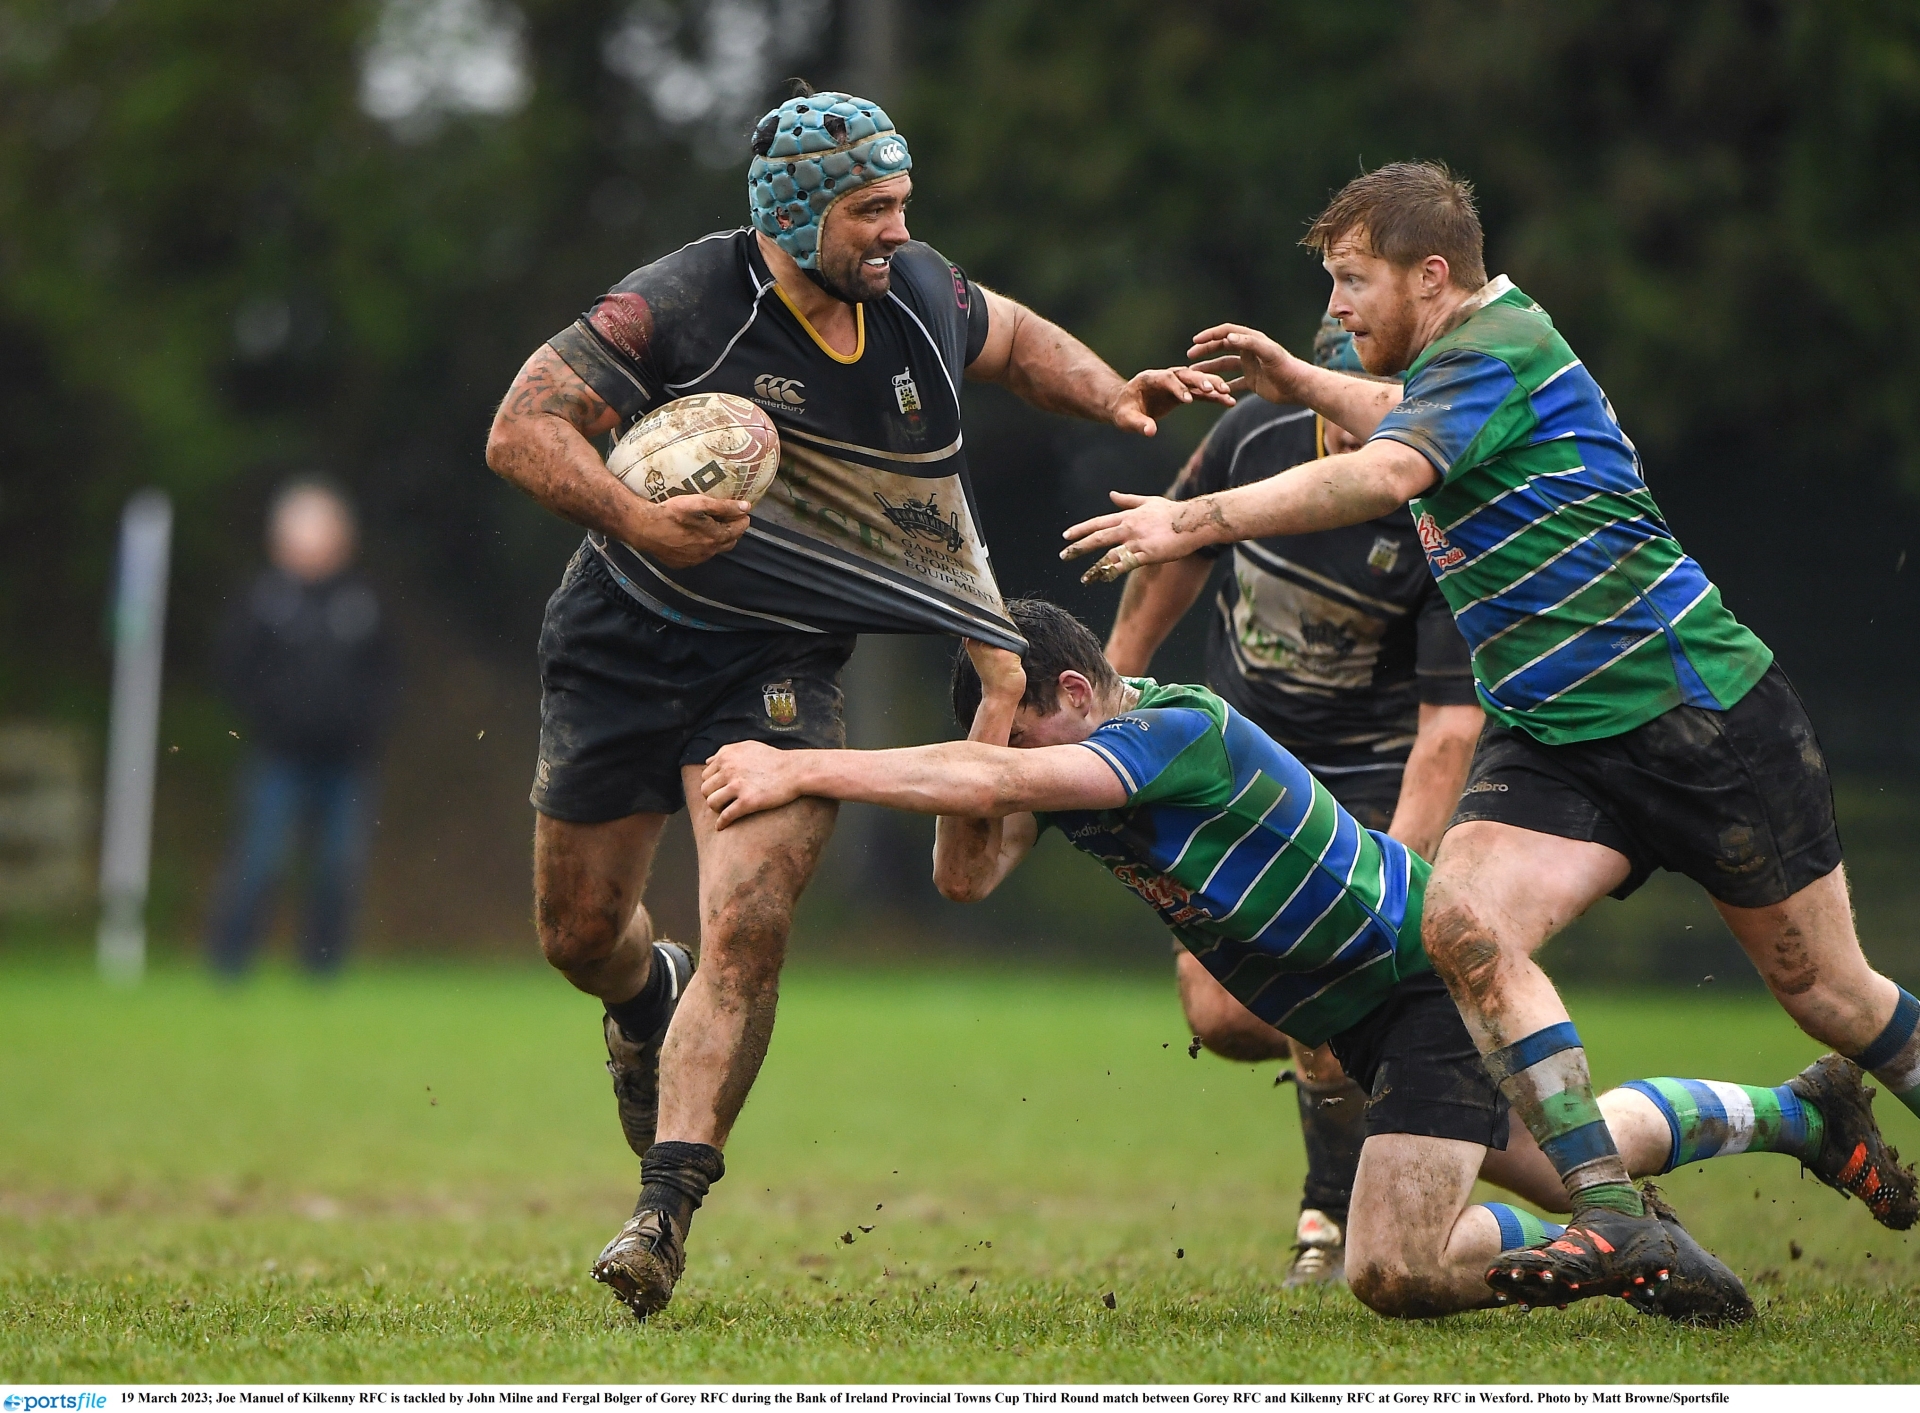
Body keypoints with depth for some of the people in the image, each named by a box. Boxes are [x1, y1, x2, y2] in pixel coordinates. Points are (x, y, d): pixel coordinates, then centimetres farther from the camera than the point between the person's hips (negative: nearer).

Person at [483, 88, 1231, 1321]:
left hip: (782, 664, 1)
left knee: (749, 926, -19)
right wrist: (635, 519, -35)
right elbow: (522, 431, -20)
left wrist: (1116, 396, 3)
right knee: (580, 930, 11)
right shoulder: (679, 306, -20)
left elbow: (1014, 340, 19)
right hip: (624, 645, -1)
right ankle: (649, 998, 49)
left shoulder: (918, 294, -4)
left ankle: (667, 1211, -18)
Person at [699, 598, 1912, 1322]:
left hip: (1432, 972, -10)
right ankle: (1801, 1111, 50)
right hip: (1359, 1008, 10)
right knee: (1555, 1167, 29)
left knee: (1395, 1270, -22)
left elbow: (993, 784, -46)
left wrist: (804, 769, -48)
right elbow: (968, 875, -14)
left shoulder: (1183, 733, -33)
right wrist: (992, 704, -24)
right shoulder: (1072, 740, -7)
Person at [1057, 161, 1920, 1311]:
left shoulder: (1497, 348, -18)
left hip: (1707, 712, -8)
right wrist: (1299, 383, 25)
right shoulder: (1476, 350, 11)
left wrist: (1198, 521, -39)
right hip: (1555, 740, 8)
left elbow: (1381, 477, -36)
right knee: (1467, 922, -19)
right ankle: (1614, 1218, -20)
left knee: (1827, 992, 2)